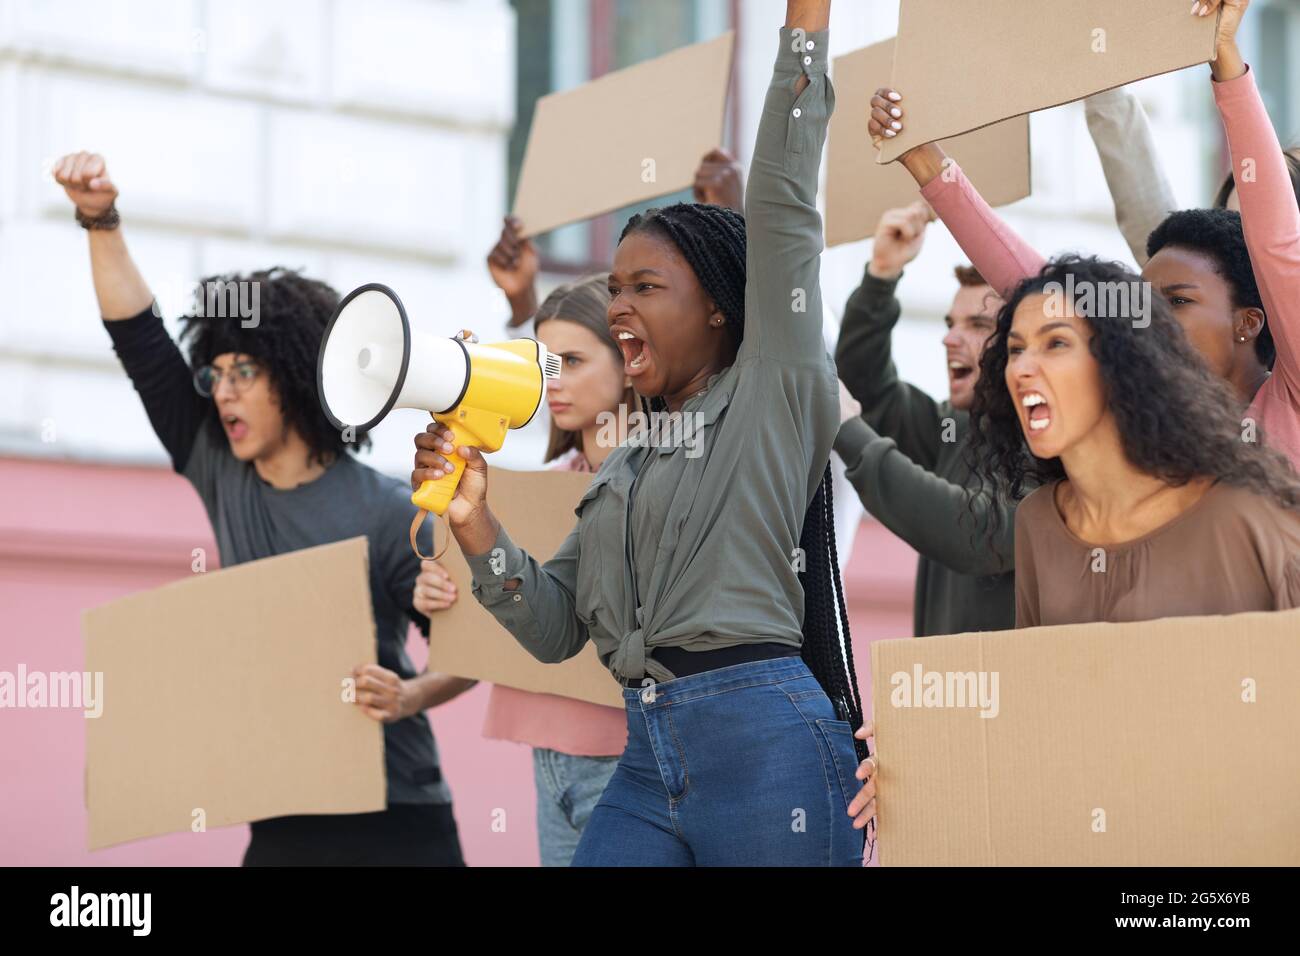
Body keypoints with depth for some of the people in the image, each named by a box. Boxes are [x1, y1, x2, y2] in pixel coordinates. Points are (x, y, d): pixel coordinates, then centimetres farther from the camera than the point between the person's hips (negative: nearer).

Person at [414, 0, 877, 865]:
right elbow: (553, 629, 16)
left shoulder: (773, 393, 5)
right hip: (649, 760, 7)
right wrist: (473, 521, 1)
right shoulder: (624, 473, 22)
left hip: (767, 746, -6)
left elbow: (781, 206, -2)